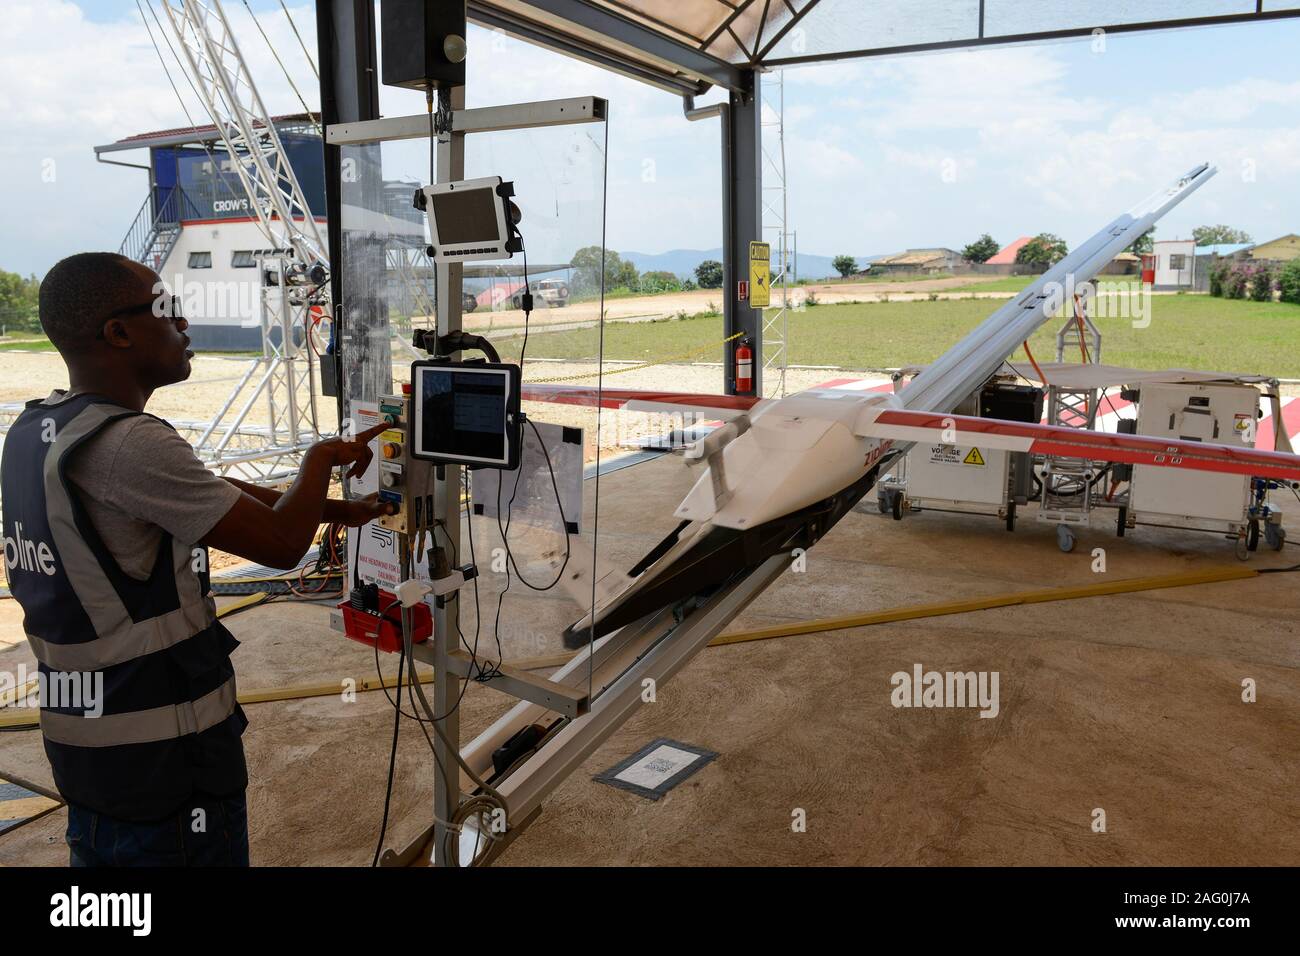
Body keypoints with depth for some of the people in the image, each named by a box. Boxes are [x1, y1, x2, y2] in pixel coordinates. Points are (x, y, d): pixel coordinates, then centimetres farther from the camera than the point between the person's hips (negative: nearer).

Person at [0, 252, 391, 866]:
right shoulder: (129, 445, -25)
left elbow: (213, 496, 10)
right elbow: (281, 545, -20)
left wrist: (332, 508, 14)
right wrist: (323, 458, -3)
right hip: (163, 752, -8)